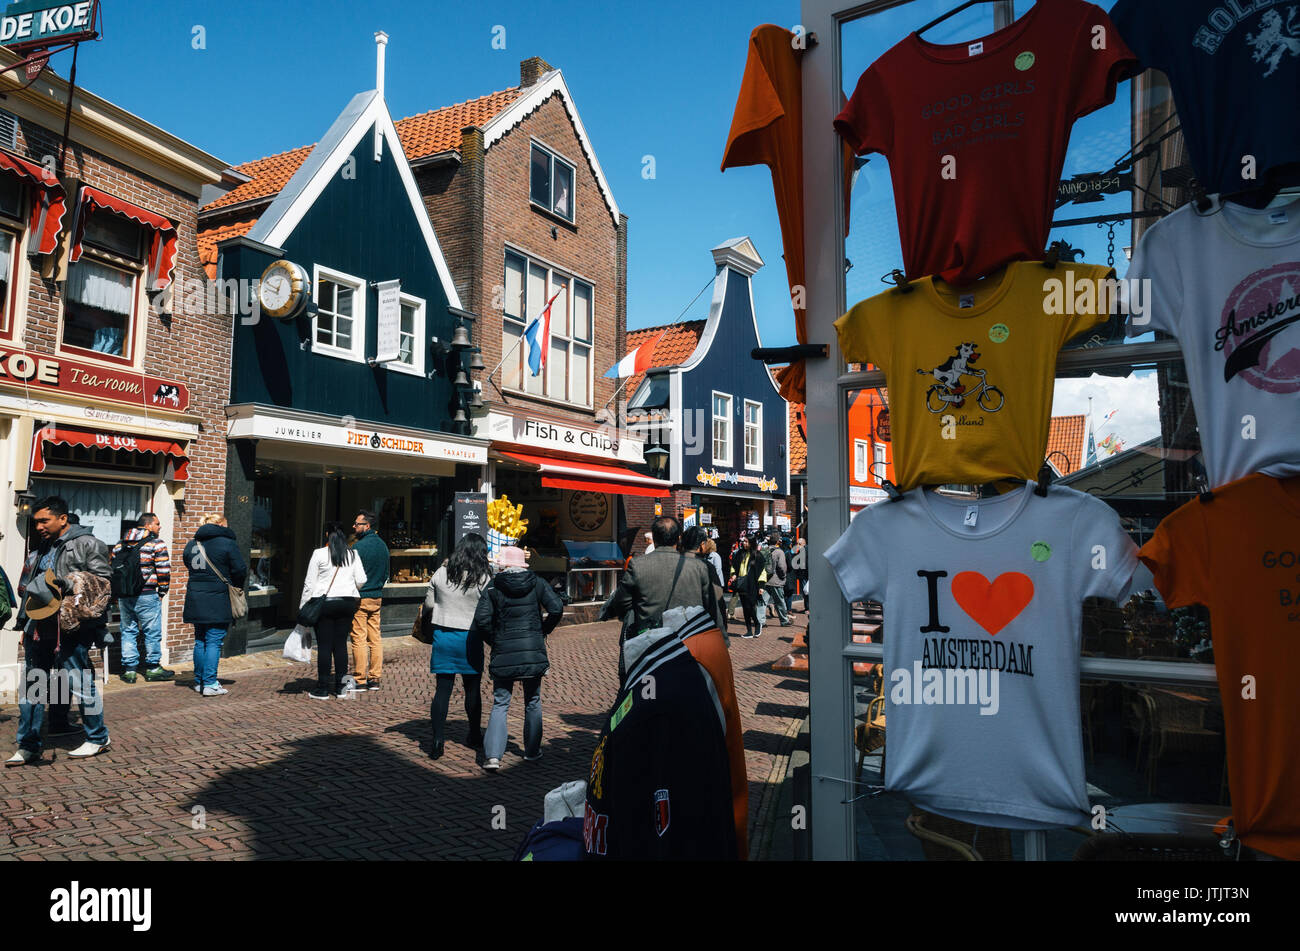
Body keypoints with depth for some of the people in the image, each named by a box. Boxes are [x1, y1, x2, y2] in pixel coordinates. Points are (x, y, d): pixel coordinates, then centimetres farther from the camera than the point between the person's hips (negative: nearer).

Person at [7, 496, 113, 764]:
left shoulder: (87, 544, -6)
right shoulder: (44, 548, 18)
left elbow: (101, 585, -11)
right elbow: (34, 588, 24)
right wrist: (28, 625, 20)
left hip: (72, 628, -8)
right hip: (40, 626, 8)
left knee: (78, 681, -3)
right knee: (31, 684, 9)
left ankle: (98, 738, 11)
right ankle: (28, 746, 19)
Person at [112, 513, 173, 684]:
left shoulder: (119, 545, 14)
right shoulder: (157, 544, -5)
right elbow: (163, 571, -10)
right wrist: (161, 593, 3)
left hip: (123, 596, 6)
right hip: (147, 596, -6)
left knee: (128, 631, 12)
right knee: (152, 632, 4)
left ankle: (129, 669, 13)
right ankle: (153, 668, 9)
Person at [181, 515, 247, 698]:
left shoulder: (191, 544, 11)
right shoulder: (227, 543, -7)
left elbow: (189, 565, 18)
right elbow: (240, 570, -7)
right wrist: (237, 587, 10)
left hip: (195, 599, 6)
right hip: (218, 600, -6)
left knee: (200, 641, 14)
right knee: (214, 642, -2)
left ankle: (199, 682, 21)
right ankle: (210, 684, -3)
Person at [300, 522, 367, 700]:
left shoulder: (319, 554, -5)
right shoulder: (353, 554, 5)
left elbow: (309, 583, -3)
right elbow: (361, 580, 3)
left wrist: (303, 606, 4)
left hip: (324, 603, -3)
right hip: (347, 603, 3)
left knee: (324, 646, 1)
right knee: (341, 644, 8)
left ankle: (323, 689, 5)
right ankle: (340, 687, 11)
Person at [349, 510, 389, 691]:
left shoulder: (358, 547, -15)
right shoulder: (382, 545, 9)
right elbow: (386, 573, 17)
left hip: (360, 598, -7)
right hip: (377, 598, 8)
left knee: (359, 640, -2)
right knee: (375, 639, 9)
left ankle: (360, 680, 2)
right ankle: (375, 679, 13)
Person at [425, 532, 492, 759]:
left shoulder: (441, 573, 1)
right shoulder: (484, 578, -9)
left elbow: (428, 606, 7)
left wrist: (431, 629, 23)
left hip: (442, 636, 2)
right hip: (470, 638, -2)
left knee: (443, 689, 6)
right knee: (472, 689, 12)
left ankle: (437, 740, 1)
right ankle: (474, 737, 25)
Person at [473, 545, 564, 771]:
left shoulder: (493, 587, -2)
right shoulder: (537, 583, 2)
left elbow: (481, 619, -10)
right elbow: (557, 609, -7)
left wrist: (494, 641, 5)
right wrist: (542, 632, 6)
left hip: (504, 652, -1)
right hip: (533, 651, 1)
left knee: (500, 704, 6)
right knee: (533, 703, 16)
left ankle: (493, 754, -6)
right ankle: (532, 751, 23)